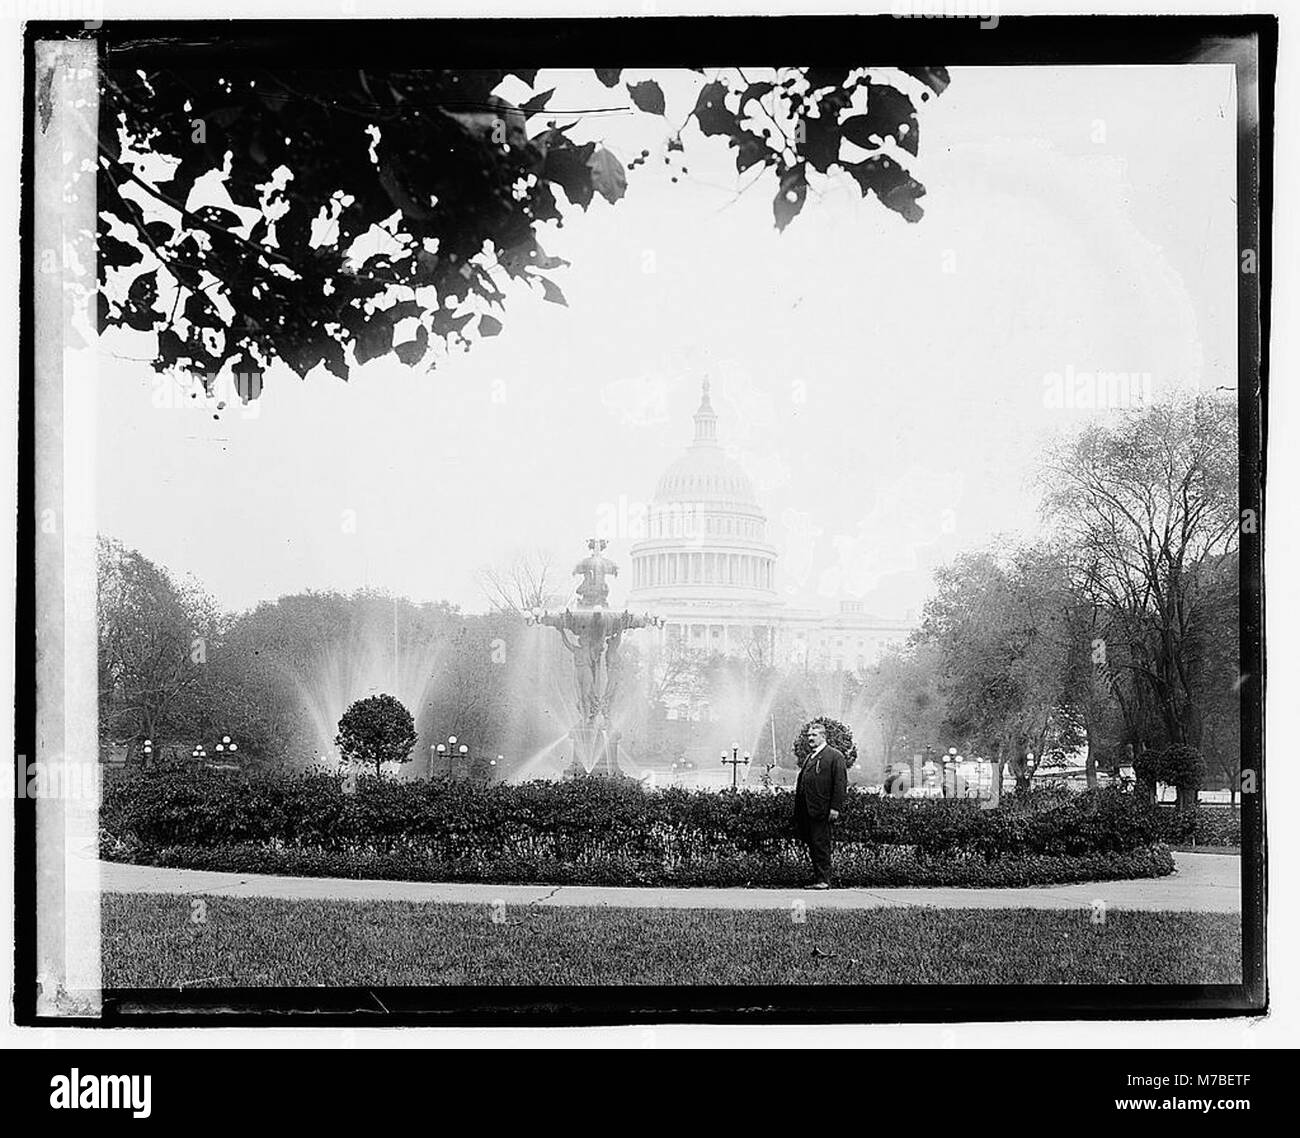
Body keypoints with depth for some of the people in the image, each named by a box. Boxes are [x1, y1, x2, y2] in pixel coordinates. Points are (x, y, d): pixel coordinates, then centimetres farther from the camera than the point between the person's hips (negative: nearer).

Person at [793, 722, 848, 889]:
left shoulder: (834, 756, -4)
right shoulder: (806, 758, 21)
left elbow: (840, 784, -10)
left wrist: (835, 808, -17)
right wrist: (797, 811, 16)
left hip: (821, 811, -8)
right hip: (806, 811, 8)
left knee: (821, 846, -7)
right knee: (812, 846, 9)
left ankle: (823, 880, -4)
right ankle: (817, 879, 14)